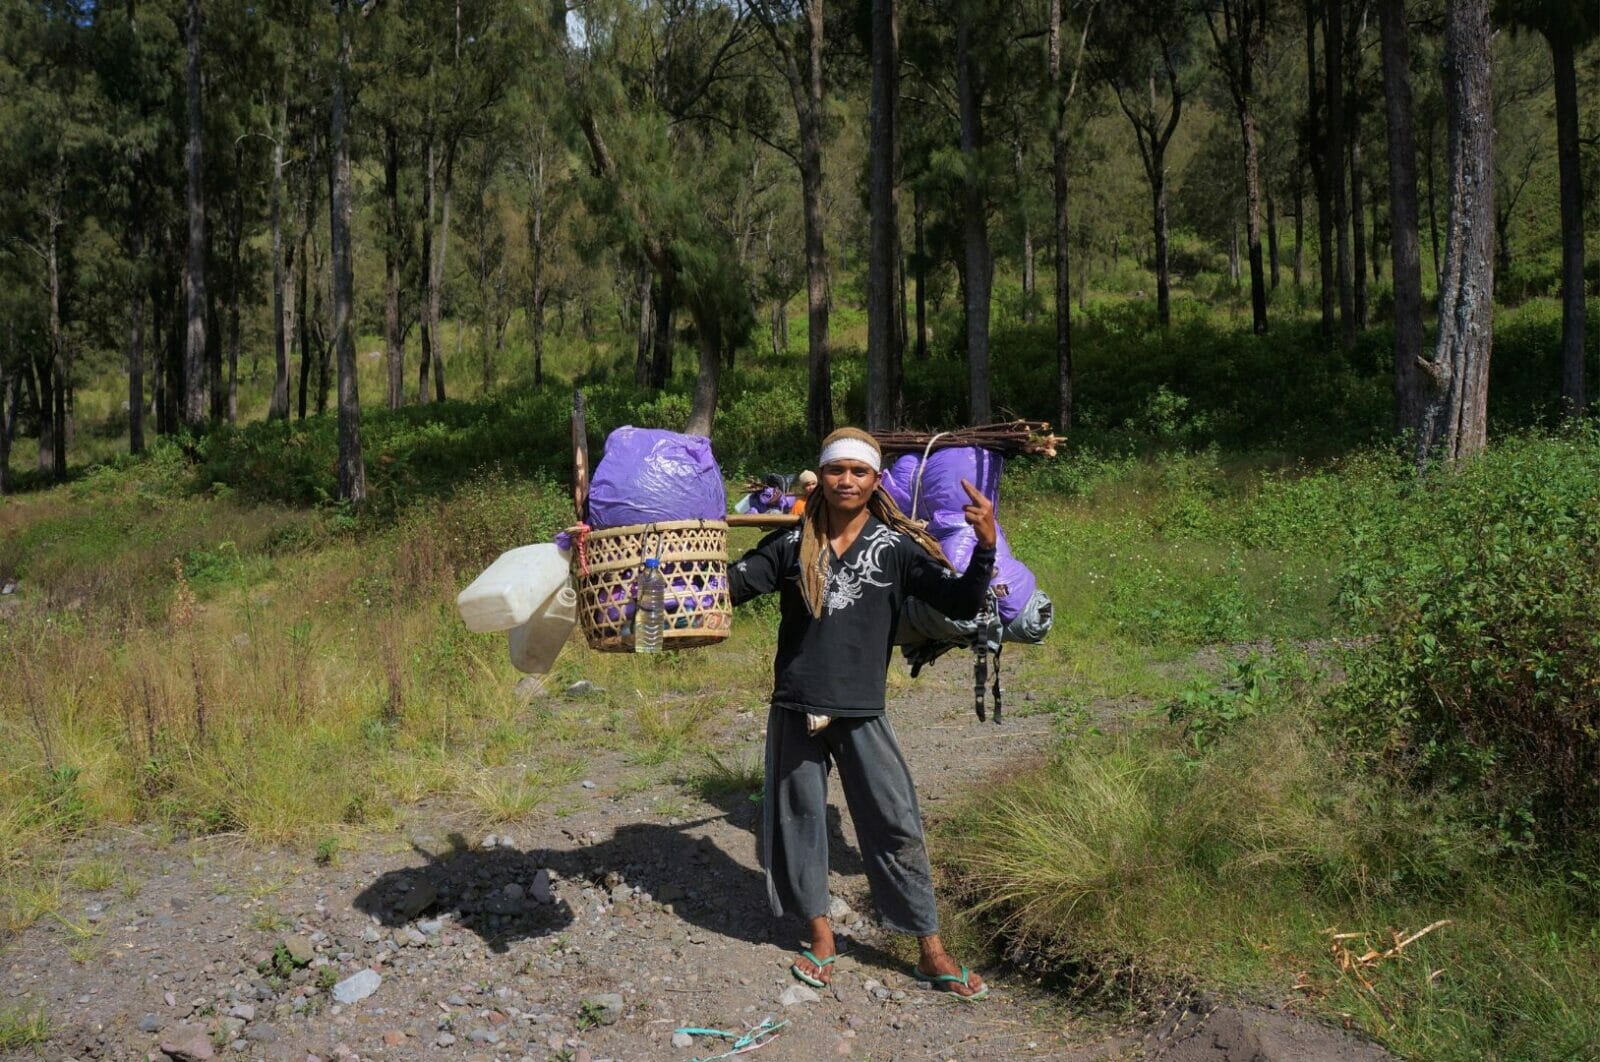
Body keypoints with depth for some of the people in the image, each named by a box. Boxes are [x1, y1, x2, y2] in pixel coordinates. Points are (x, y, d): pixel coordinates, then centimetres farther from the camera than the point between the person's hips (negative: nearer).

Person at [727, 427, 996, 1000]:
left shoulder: (896, 547, -2)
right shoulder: (792, 543, 1)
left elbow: (961, 603, -7)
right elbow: (731, 584, 1)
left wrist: (985, 545, -21)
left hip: (862, 711, -1)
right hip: (796, 706, 2)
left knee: (896, 825, 1)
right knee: (799, 819, 10)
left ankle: (931, 952, 13)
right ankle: (821, 936, 28)